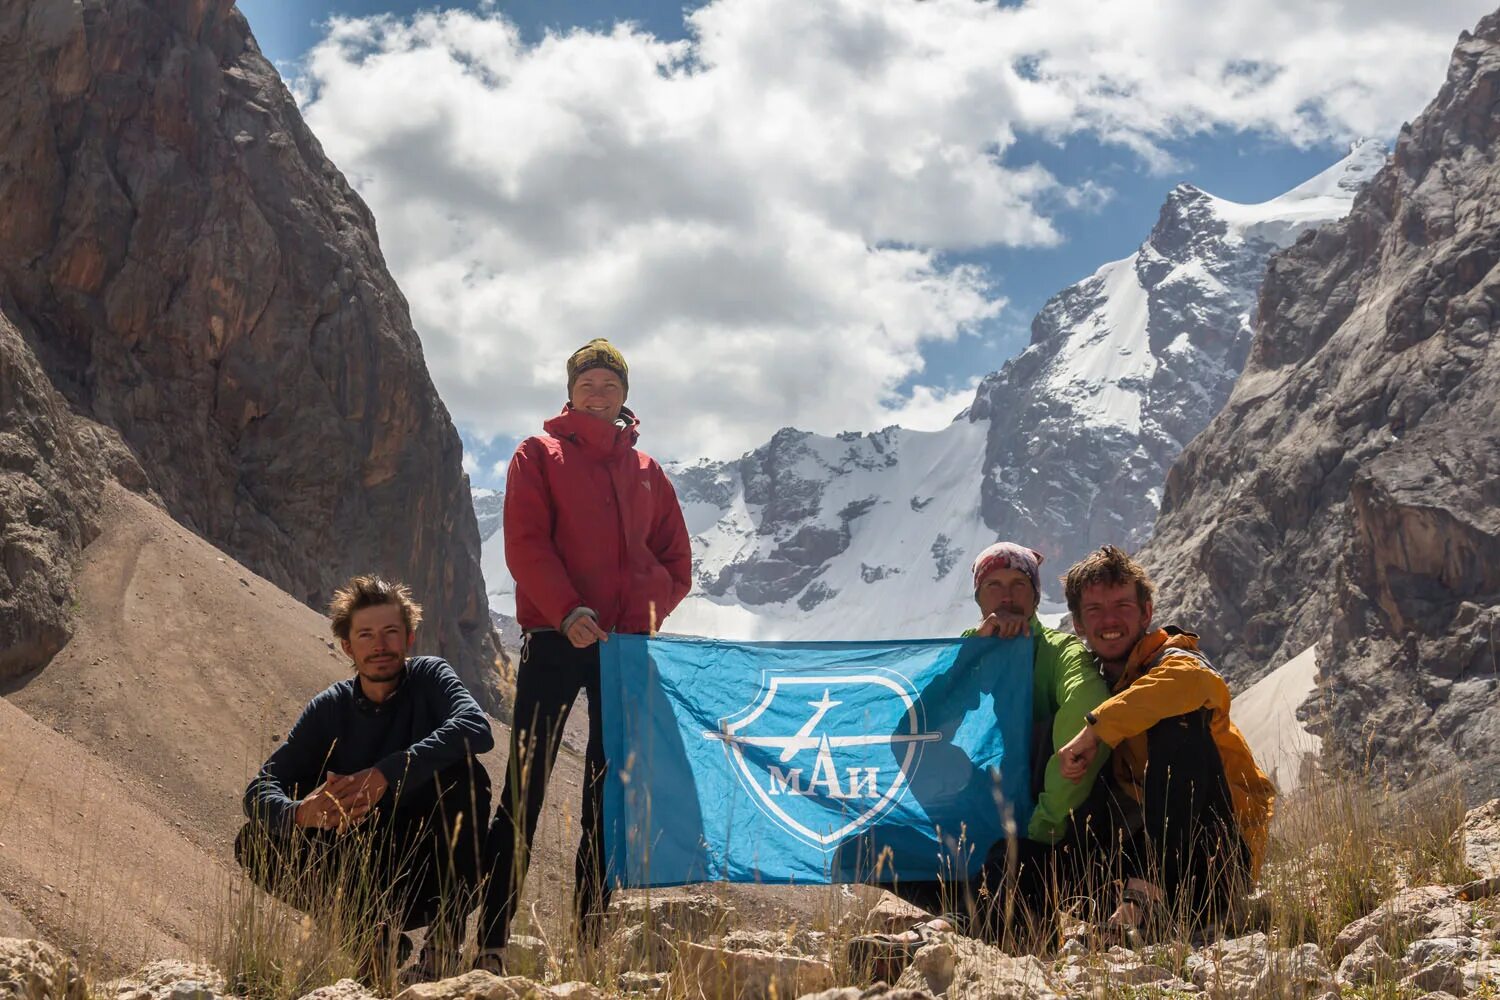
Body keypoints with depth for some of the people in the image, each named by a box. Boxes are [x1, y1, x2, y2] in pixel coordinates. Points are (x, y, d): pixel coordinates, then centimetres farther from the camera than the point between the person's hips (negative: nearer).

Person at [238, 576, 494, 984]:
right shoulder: (330, 708, 1)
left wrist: (386, 773, -39)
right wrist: (299, 813, -32)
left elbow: (476, 728, -28)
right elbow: (260, 789, -7)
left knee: (463, 775, -29)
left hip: (435, 869, -2)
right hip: (363, 875, 2)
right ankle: (378, 934, -8)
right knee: (255, 844, -16)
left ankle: (443, 944, -21)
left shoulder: (429, 677, -5)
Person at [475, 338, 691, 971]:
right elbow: (525, 543, -4)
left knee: (608, 798, 5)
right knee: (525, 789, -6)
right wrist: (568, 611, -18)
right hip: (555, 640, -4)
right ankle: (491, 943, -5)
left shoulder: (646, 472, 17)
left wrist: (646, 613, -4)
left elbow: (676, 561, 15)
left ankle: (592, 940, 11)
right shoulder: (539, 457, 8)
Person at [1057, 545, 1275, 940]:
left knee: (1177, 724, -31)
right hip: (1143, 844, 6)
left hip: (1217, 856, -6)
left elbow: (1201, 681, -32)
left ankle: (1148, 891, -39)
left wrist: (1098, 726, -32)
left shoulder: (1170, 660, -4)